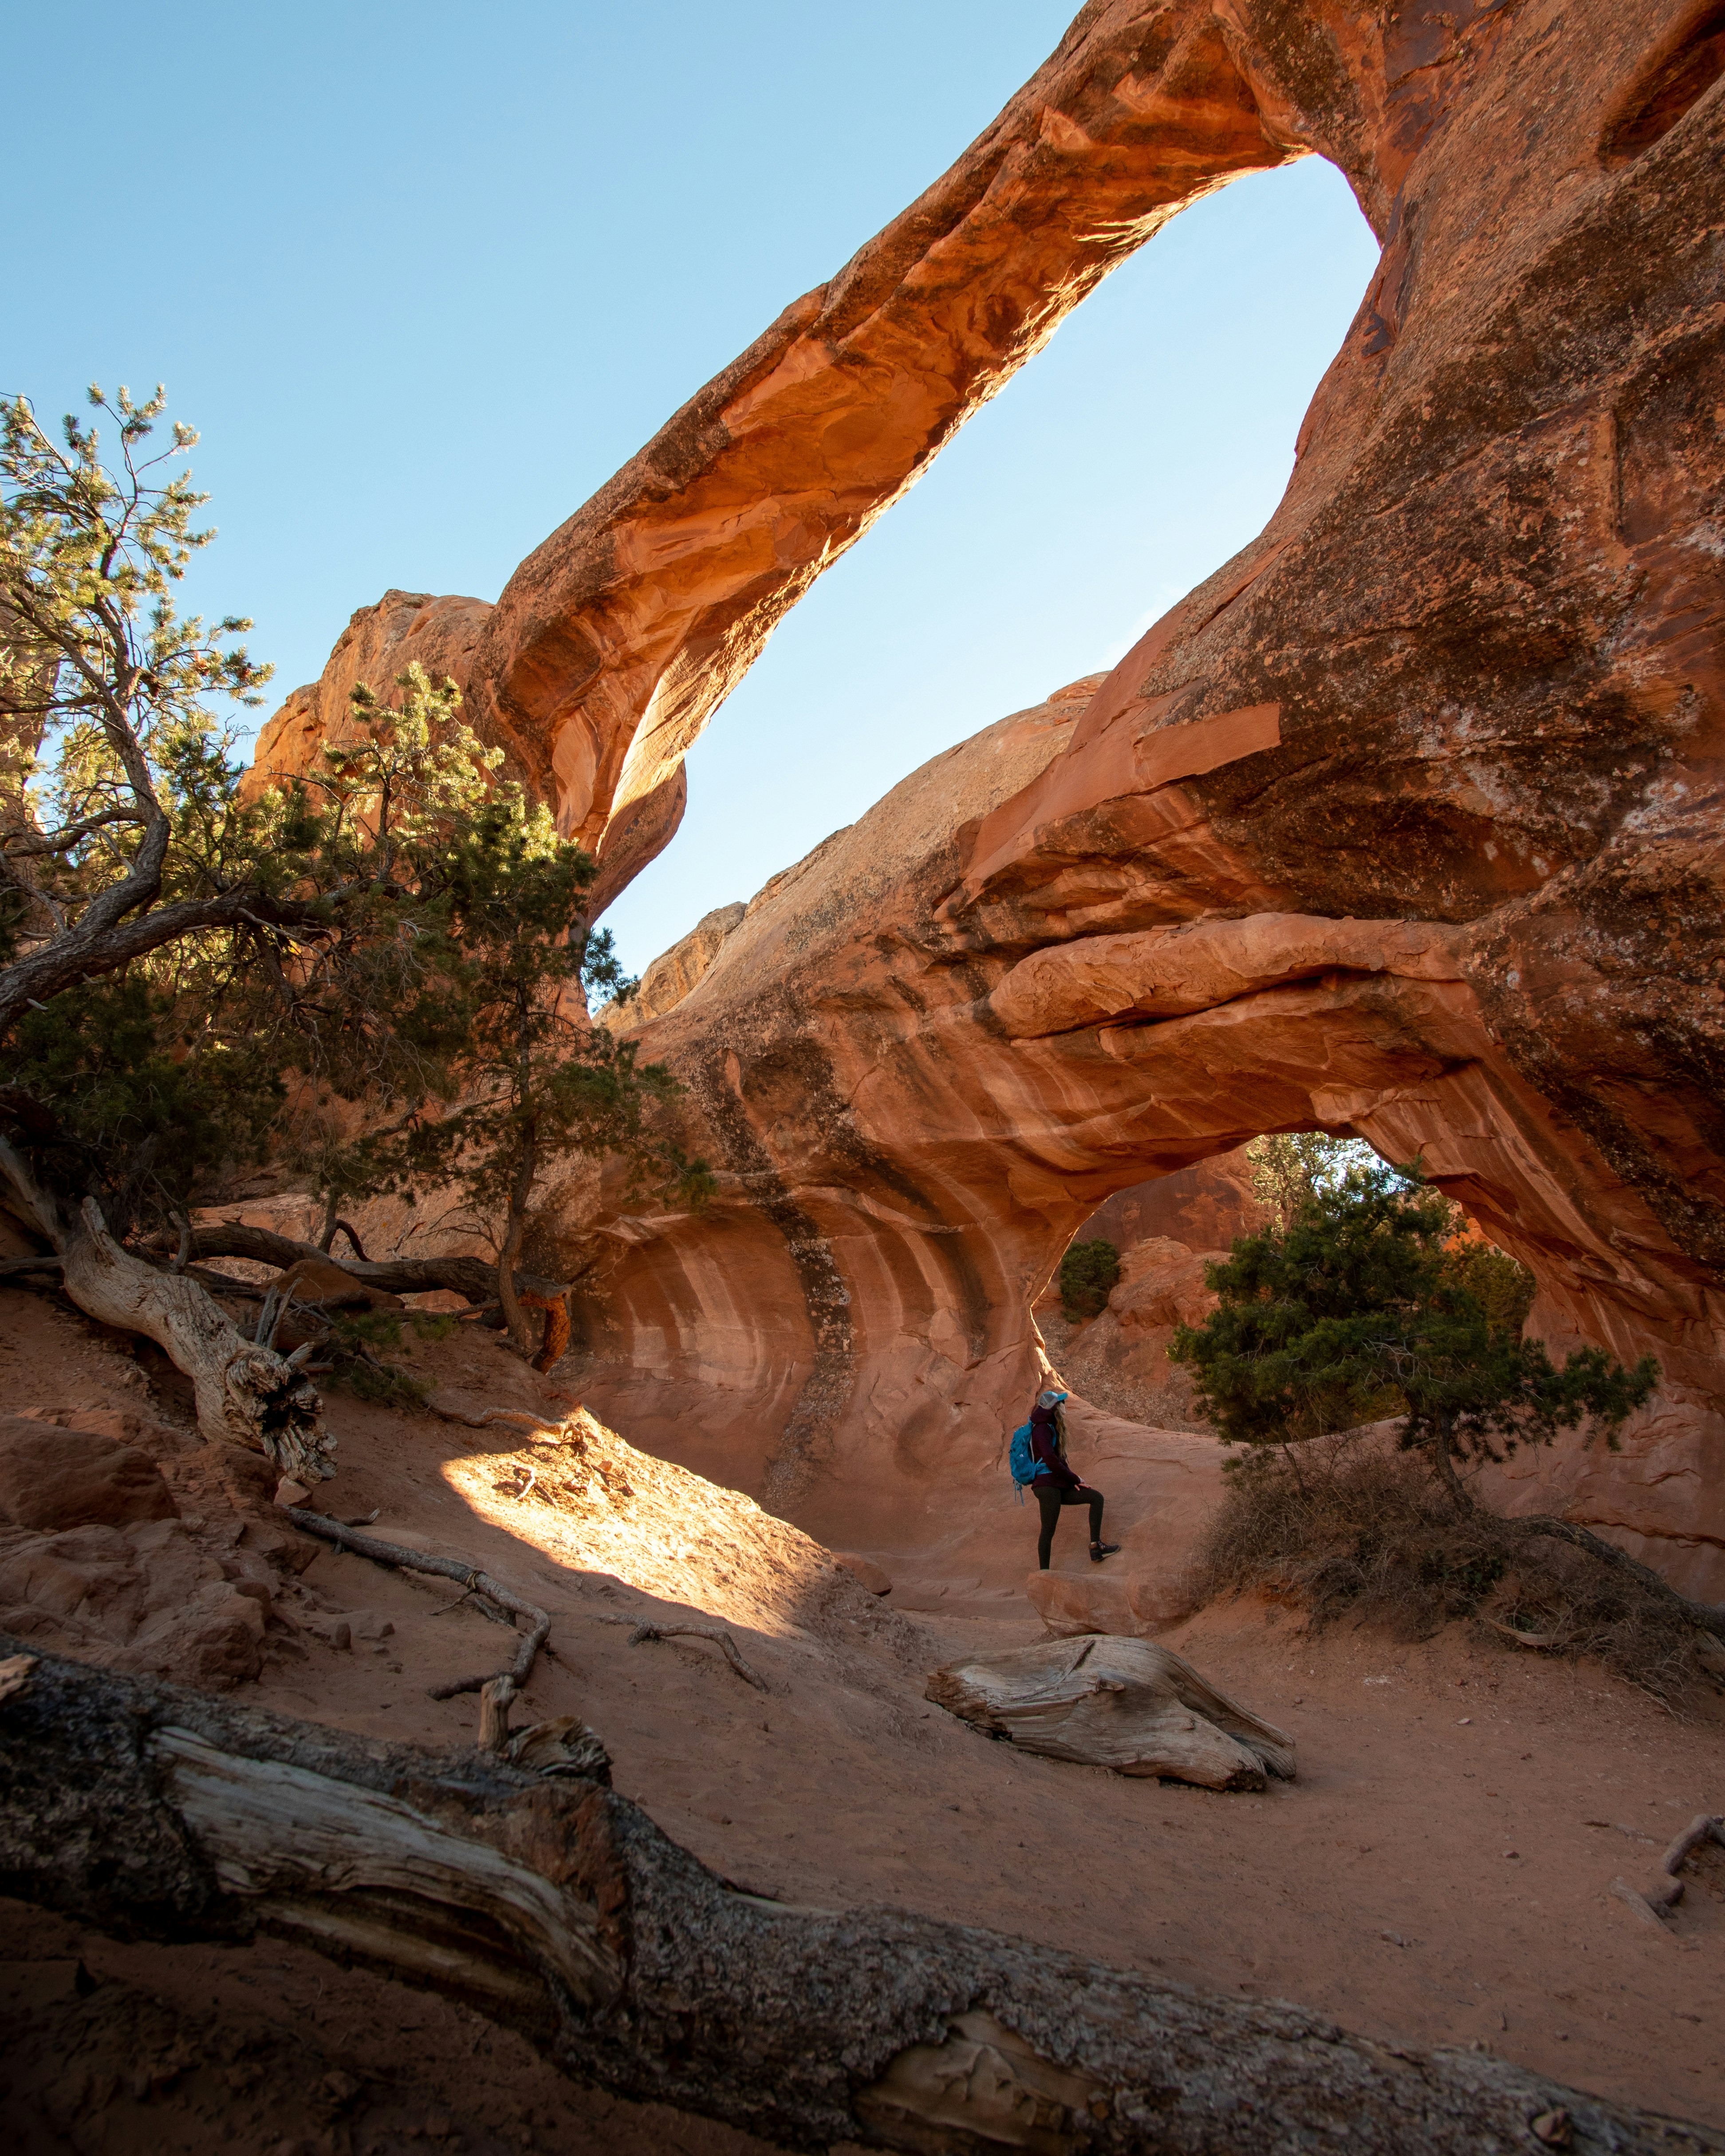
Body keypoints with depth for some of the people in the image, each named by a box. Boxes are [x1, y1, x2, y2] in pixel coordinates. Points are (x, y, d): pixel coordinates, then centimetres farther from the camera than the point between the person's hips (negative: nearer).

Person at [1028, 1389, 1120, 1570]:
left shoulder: (1049, 1427, 21)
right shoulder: (1042, 1429, -10)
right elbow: (1050, 1461, -18)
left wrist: (1073, 1480, 7)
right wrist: (1075, 1479, -7)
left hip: (1059, 1487, 10)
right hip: (1047, 1485, -10)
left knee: (1097, 1497, 3)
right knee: (1049, 1529, -9)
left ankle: (1096, 1547, -6)